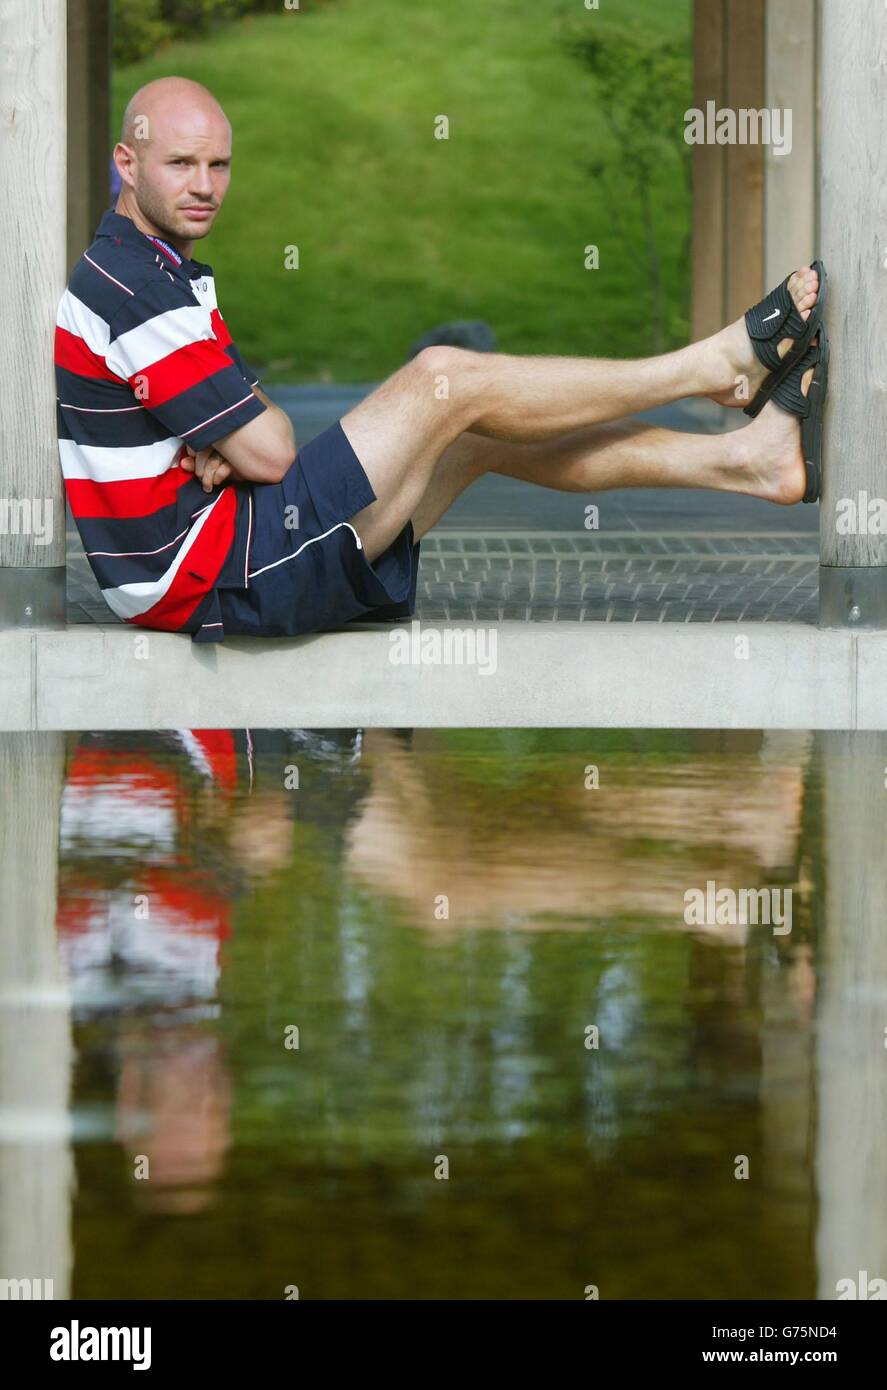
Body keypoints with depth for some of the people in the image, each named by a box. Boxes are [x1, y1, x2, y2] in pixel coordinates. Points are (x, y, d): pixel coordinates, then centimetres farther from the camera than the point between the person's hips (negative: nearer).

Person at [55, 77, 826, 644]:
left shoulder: (169, 273, 17)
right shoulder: (130, 287, -17)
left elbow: (241, 436, 14)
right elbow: (269, 452, -18)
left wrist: (230, 438, -8)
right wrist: (260, 419, 4)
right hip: (213, 585, -10)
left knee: (479, 435, 9)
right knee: (445, 381, -11)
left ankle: (751, 457, 10)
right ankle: (717, 364, 0)